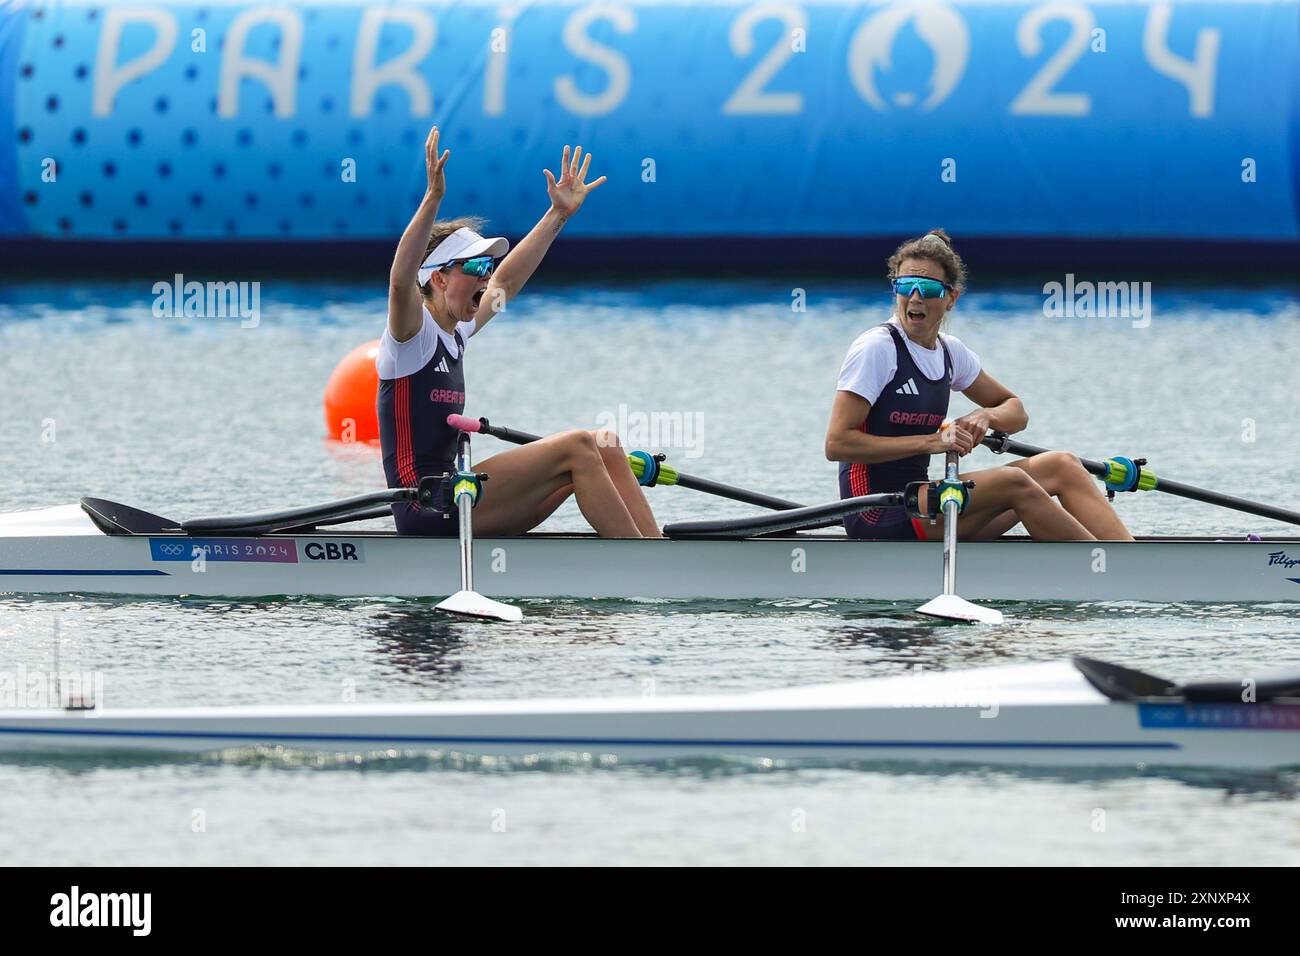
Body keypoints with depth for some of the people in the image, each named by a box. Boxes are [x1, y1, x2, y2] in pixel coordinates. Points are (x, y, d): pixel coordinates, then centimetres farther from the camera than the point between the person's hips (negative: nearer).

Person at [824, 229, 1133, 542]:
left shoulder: (949, 352, 11)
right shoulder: (875, 349, -11)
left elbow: (1015, 412, 22)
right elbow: (837, 443, -18)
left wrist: (985, 416, -4)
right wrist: (930, 441, -21)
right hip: (877, 516, -8)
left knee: (1061, 466, -5)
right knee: (1012, 482, -26)